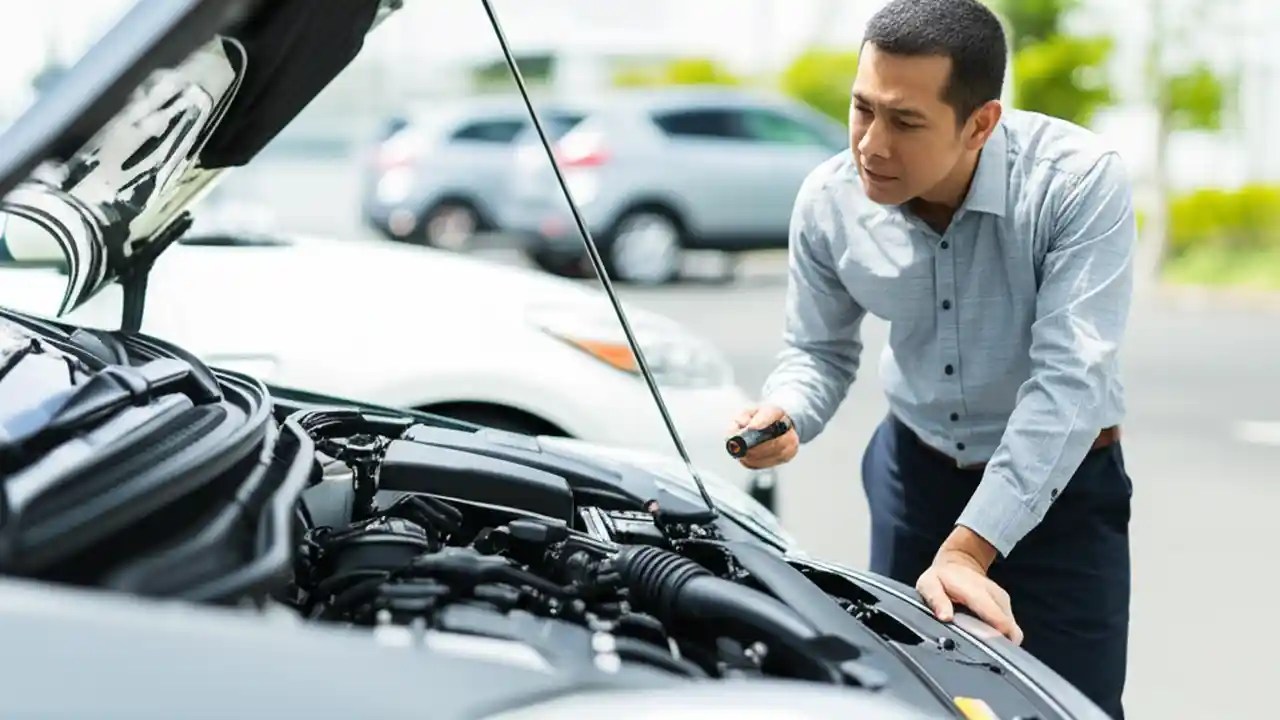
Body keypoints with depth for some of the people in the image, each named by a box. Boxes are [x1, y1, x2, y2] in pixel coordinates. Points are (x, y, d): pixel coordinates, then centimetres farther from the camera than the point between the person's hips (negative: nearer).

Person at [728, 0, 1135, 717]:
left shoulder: (1081, 180, -28)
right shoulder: (829, 201, -14)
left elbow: (1070, 379, -31)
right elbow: (820, 352, 2)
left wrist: (966, 548, -36)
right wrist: (784, 417, -23)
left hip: (1062, 483, -3)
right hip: (915, 469, 4)